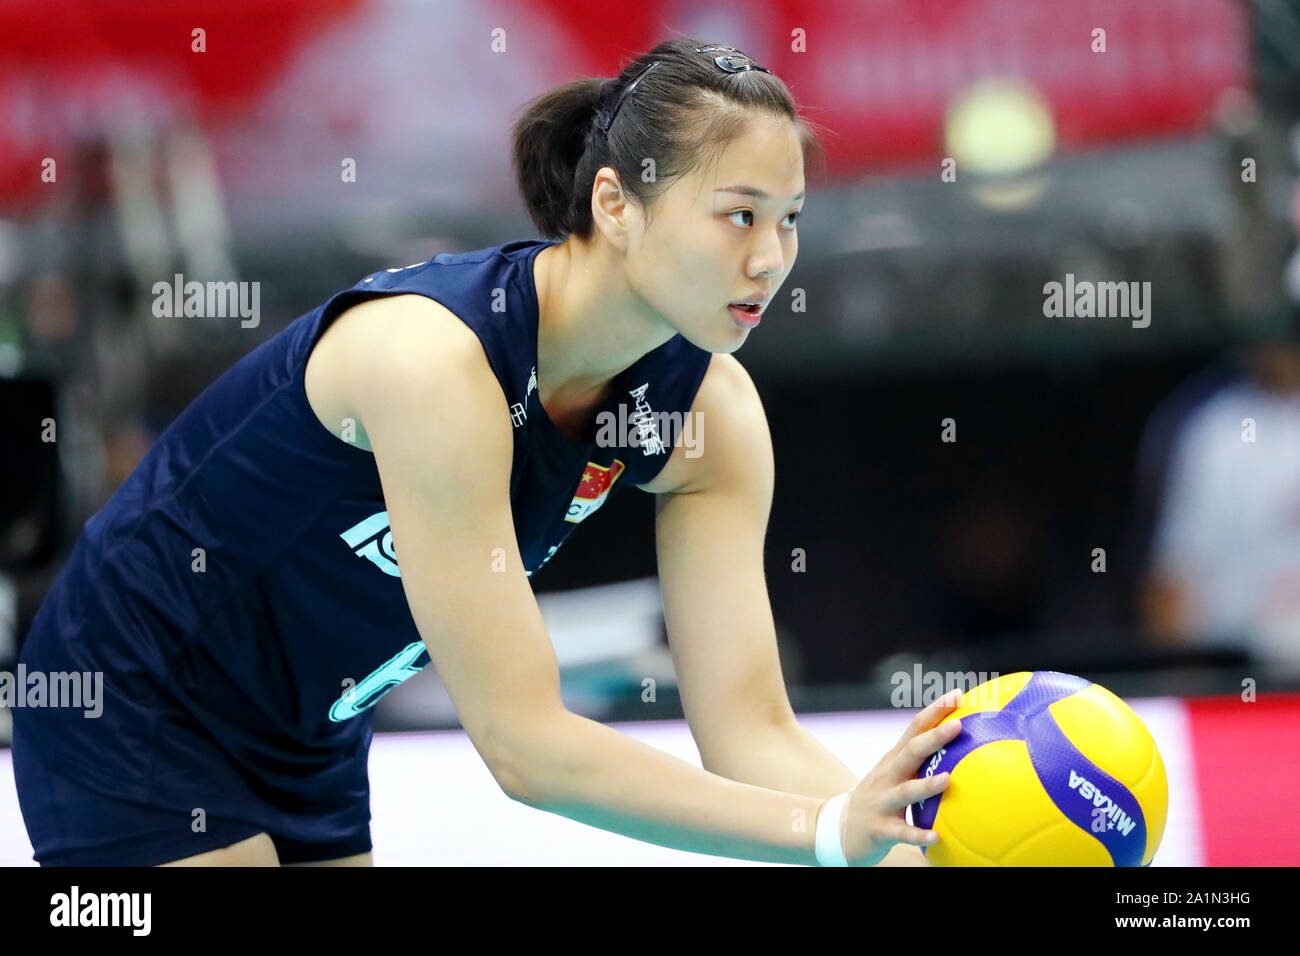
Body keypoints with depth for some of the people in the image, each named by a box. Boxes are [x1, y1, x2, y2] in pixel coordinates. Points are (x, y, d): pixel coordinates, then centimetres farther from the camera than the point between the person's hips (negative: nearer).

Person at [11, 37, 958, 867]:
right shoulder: (436, 356, -32)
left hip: (312, 742, 7)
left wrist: (903, 840, -33)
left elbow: (748, 728, -13)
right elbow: (523, 741, -34)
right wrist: (833, 831, -40)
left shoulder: (715, 408, -10)